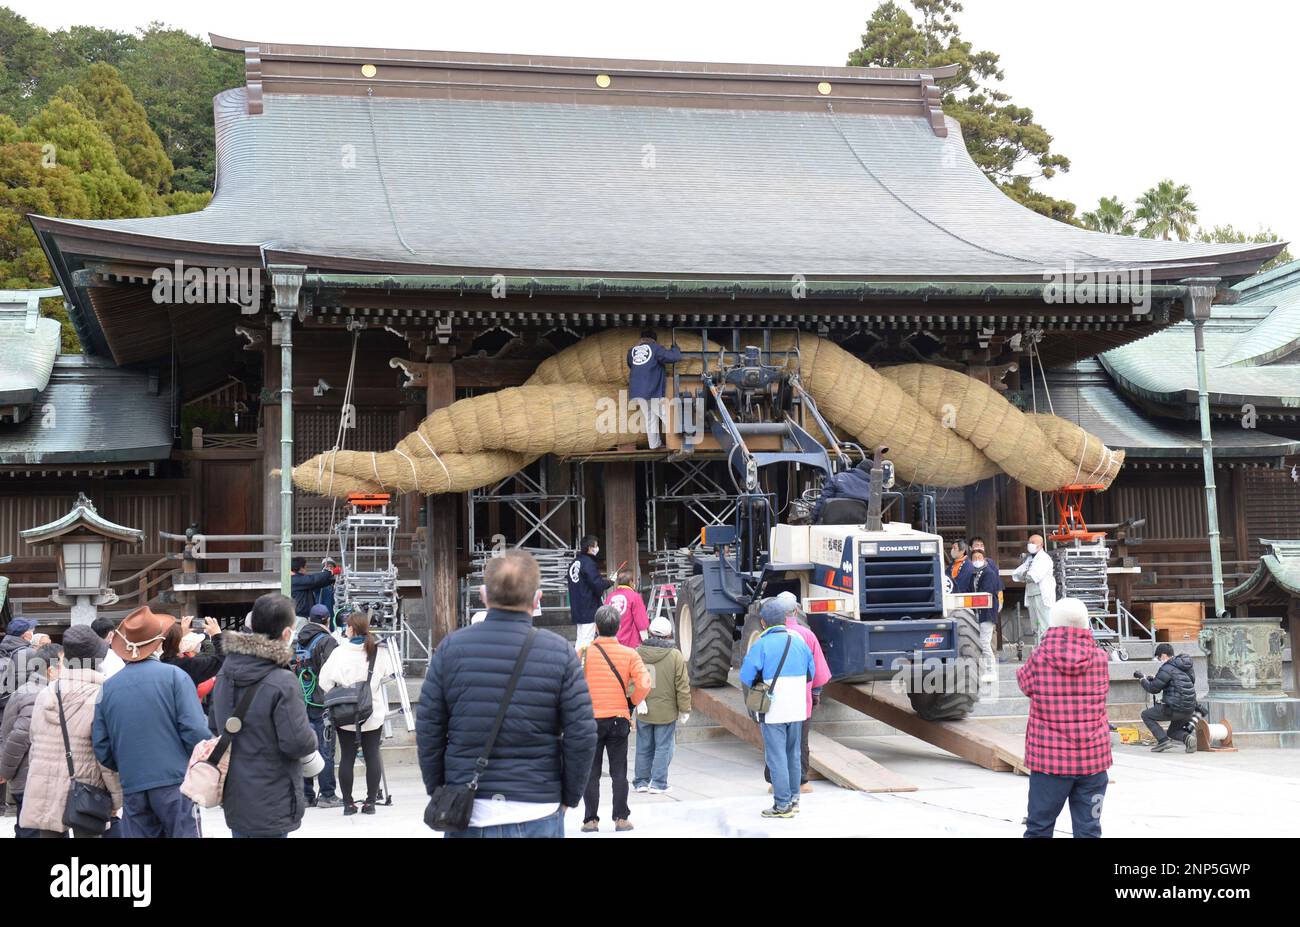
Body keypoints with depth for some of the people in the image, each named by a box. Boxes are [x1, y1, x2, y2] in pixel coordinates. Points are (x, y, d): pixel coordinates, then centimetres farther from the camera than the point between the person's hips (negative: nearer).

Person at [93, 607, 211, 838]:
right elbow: (196, 732, -11)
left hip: (132, 787, 4)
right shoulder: (174, 676, -6)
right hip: (175, 783, -4)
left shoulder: (108, 687, 5)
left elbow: (101, 747, 7)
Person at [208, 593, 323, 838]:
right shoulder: (282, 682, -22)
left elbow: (215, 724, 15)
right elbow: (297, 741, -22)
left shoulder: (225, 673, 3)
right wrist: (311, 740, -1)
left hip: (234, 799, 8)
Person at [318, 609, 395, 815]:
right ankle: (370, 801, 10)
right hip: (374, 714, 1)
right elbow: (389, 675, 6)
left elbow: (325, 683, -8)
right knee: (372, 755, 8)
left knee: (347, 756, 7)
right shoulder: (379, 652, -5)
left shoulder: (339, 652, -10)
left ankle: (348, 802, 11)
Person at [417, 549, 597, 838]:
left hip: (467, 813, 1)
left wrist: (438, 792, 12)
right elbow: (582, 735, -6)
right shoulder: (560, 652, -4)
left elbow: (428, 730, 1)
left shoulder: (451, 648, -1)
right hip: (537, 812, -1)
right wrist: (570, 797, 6)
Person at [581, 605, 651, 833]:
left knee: (591, 773, 8)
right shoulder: (629, 654, -4)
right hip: (619, 719, 1)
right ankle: (621, 818, 8)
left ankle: (591, 820, 8)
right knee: (619, 772, 9)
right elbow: (644, 684, -13)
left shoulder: (584, 654, -7)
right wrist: (632, 703, 3)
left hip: (590, 719, -1)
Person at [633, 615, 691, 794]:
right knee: (663, 747, 6)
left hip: (643, 711, 3)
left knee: (643, 747, 14)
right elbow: (682, 686, -8)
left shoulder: (637, 653, -3)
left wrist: (638, 701, 9)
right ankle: (658, 783, 6)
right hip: (666, 711, -3)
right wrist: (684, 710, 2)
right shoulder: (675, 656, -11)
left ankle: (641, 781, 21)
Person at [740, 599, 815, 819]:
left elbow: (746, 678, -11)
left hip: (773, 711, -5)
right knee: (793, 755, 17)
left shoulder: (761, 645, -13)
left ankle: (782, 805, 2)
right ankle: (793, 799, 25)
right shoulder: (799, 641, 4)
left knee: (776, 757, 1)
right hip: (797, 710, 6)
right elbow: (810, 673, 14)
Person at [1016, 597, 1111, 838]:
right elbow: (1102, 690, 12)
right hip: (1093, 758, 2)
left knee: (1039, 828, 8)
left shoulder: (1038, 658, -8)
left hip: (1050, 758, -1)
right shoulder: (1099, 658, -3)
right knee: (1088, 829, 6)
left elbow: (1025, 682, 9)